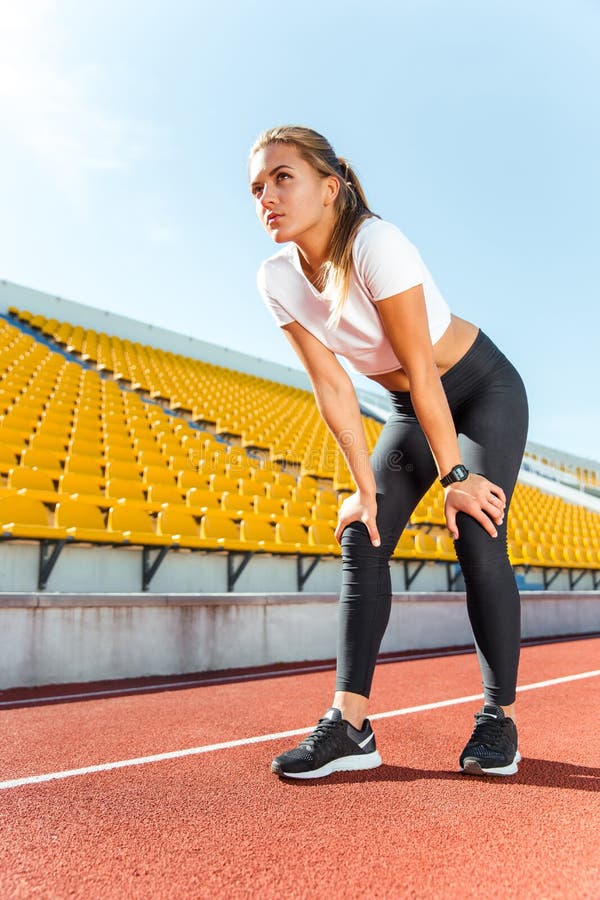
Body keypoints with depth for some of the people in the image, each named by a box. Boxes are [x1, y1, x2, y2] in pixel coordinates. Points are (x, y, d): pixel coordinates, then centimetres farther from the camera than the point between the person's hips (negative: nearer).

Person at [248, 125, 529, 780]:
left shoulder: (375, 244, -29)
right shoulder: (277, 280, -12)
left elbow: (421, 371, -27)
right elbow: (331, 388, -11)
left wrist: (453, 476, -22)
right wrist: (365, 487, -13)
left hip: (484, 390, -5)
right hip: (410, 409, 6)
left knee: (477, 537, -16)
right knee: (361, 537, -8)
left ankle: (499, 716, 1)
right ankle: (350, 724, -8)